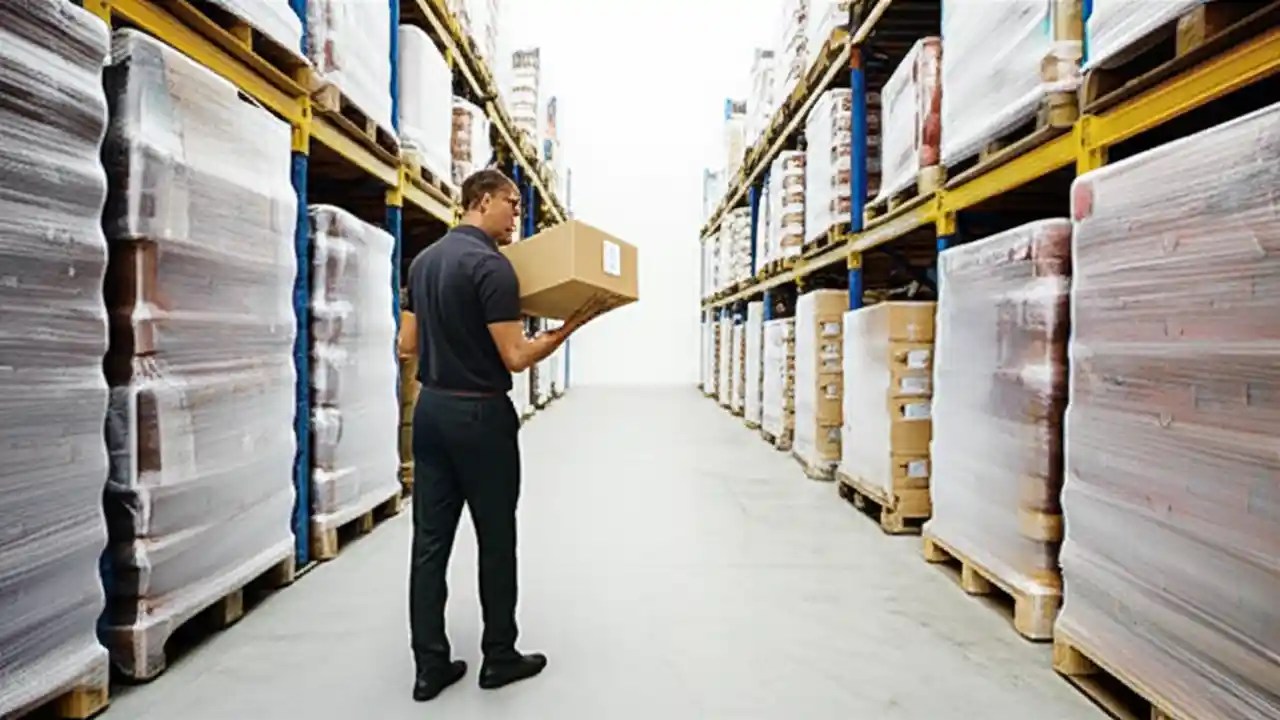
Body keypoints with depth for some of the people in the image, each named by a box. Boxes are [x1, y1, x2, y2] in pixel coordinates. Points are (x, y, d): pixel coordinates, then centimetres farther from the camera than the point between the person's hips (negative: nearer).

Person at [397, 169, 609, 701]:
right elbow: (516, 357, -20)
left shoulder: (423, 261, 11)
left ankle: (430, 665, 17)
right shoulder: (491, 264, -16)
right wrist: (572, 324, -11)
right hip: (480, 416, -8)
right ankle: (499, 657, 20)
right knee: (495, 541, 6)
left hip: (430, 409, 8)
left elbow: (407, 344, 13)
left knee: (430, 542, 9)